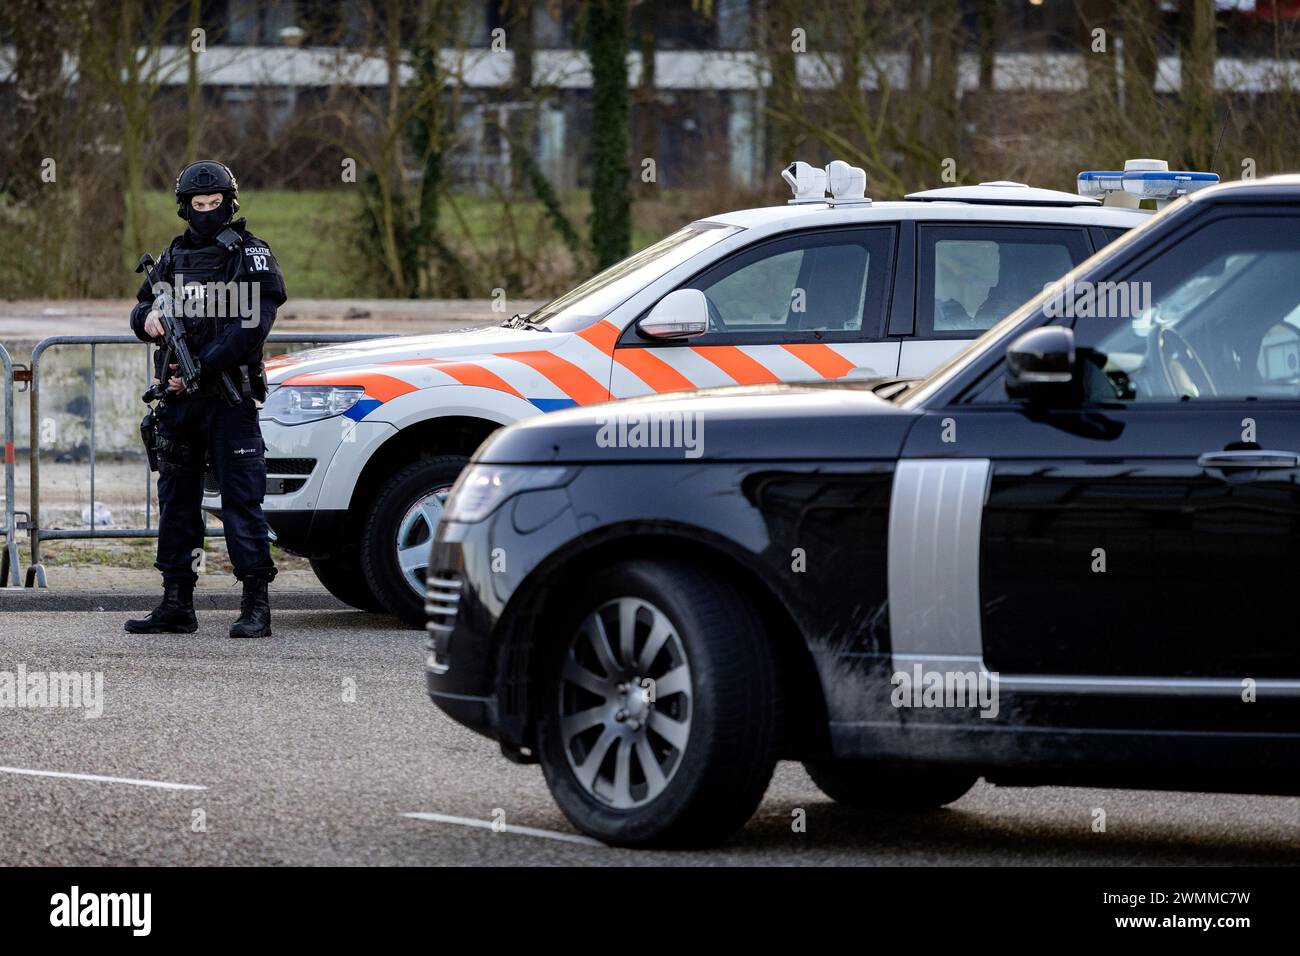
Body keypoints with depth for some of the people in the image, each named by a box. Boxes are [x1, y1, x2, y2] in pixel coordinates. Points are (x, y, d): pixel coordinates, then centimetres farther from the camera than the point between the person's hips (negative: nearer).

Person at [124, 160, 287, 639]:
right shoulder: (173, 257, 17)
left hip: (229, 399, -6)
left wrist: (200, 370, -18)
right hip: (177, 400, 6)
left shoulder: (251, 255, -2)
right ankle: (176, 605, 13)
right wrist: (147, 317, -4)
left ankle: (256, 606, -9)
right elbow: (142, 306, 22)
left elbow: (251, 324, -13)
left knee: (241, 499, -9)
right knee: (176, 499, 8)